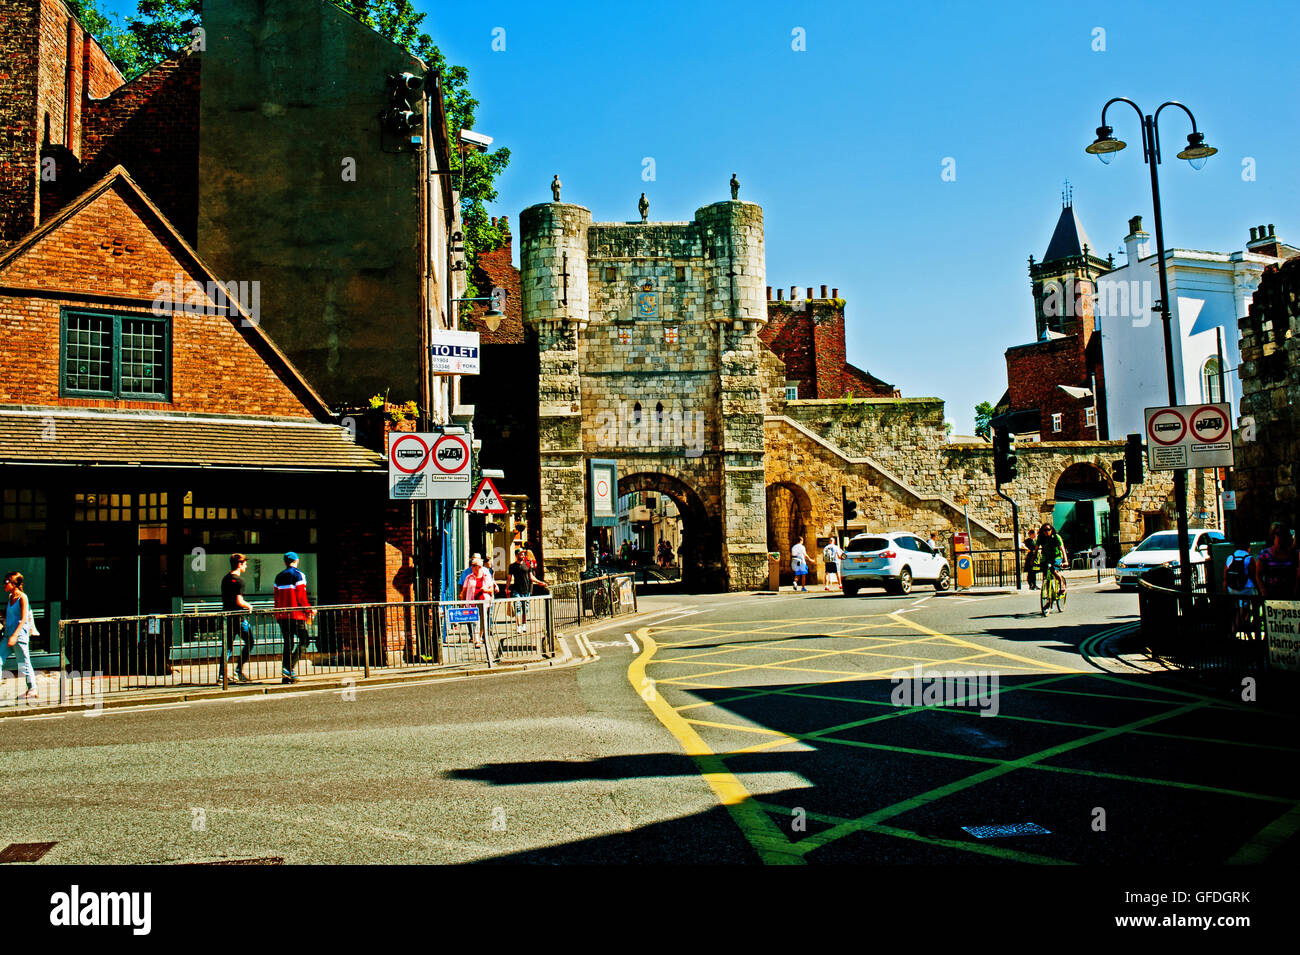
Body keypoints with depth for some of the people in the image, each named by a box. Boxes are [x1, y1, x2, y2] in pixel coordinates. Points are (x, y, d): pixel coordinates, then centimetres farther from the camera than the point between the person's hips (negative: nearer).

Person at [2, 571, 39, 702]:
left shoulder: (22, 597, -11)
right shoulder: (10, 597, 11)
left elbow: (23, 619, -16)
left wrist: (14, 635, -22)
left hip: (20, 634, -8)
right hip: (8, 634, 8)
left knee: (24, 663, -1)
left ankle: (32, 690, 9)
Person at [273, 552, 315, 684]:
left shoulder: (279, 577, 13)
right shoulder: (299, 575, -6)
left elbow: (276, 598, 16)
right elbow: (301, 596, -12)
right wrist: (309, 610, -2)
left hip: (282, 615, 6)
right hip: (296, 615, -6)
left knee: (288, 644, 10)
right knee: (304, 640, 2)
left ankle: (286, 676, 6)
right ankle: (290, 668, -14)